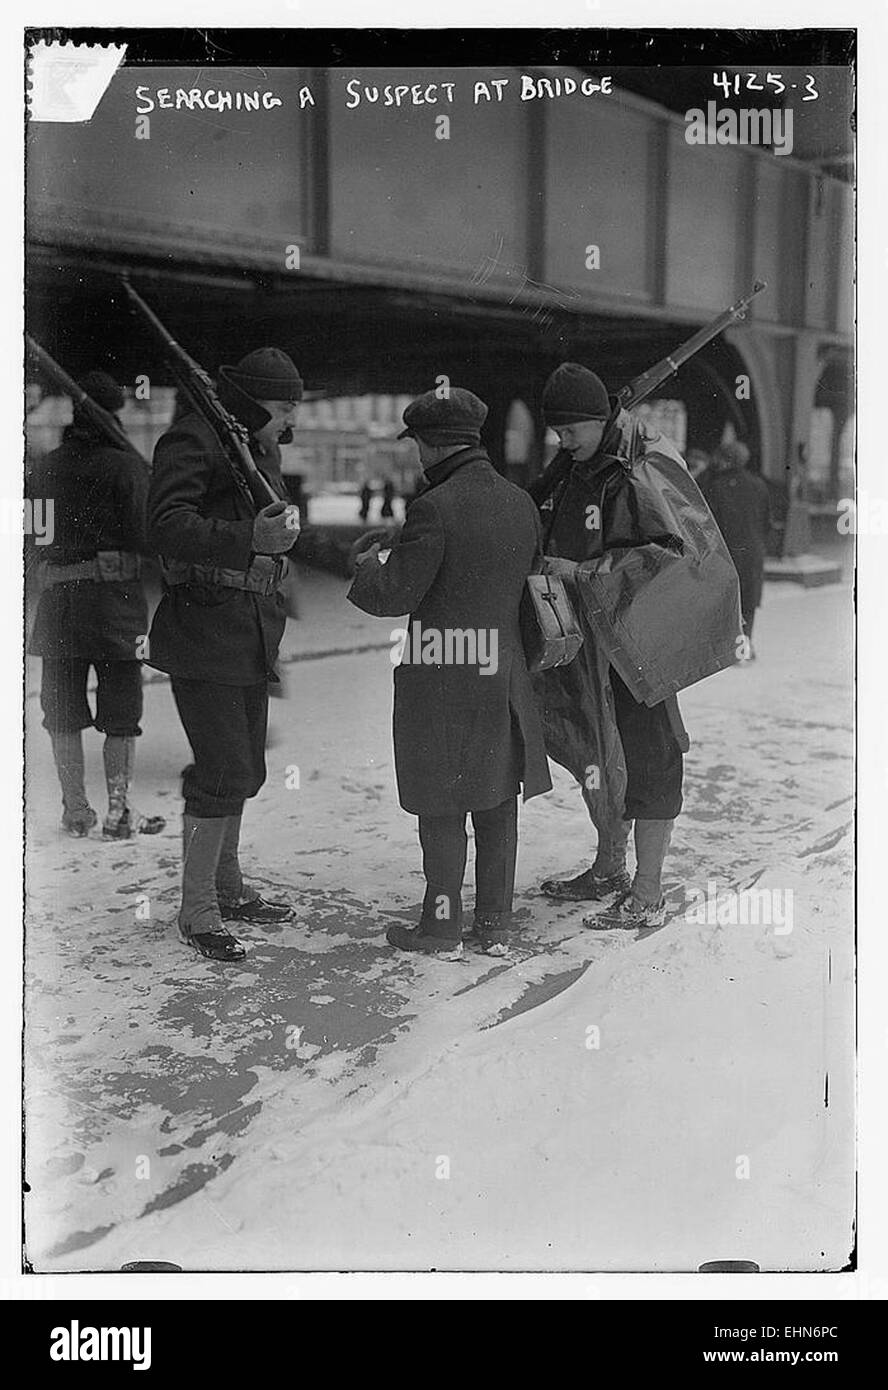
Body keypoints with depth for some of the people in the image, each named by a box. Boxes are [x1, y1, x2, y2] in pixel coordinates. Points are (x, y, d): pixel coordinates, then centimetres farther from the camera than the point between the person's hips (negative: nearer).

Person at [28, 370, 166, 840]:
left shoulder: (47, 466, 7)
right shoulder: (126, 464, -7)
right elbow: (144, 536, -12)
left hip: (57, 598, 4)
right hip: (116, 594, -4)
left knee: (64, 713, 12)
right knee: (120, 714, 5)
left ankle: (76, 810, 17)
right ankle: (118, 811, 8)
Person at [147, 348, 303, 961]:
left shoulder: (265, 450, 17)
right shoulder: (193, 439, -11)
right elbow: (168, 524, -24)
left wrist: (284, 525, 7)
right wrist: (249, 537, -33)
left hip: (254, 629, 9)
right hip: (204, 628, -9)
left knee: (245, 767, 15)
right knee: (223, 771, -9)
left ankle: (227, 887, 30)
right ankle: (197, 913, 1)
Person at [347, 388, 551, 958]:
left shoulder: (435, 508, -17)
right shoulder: (521, 502, 4)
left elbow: (395, 595, -15)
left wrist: (370, 564, 6)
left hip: (442, 679, -6)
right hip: (504, 674, 6)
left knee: (443, 808, 5)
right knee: (498, 803, 13)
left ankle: (443, 928, 14)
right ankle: (495, 925, 22)